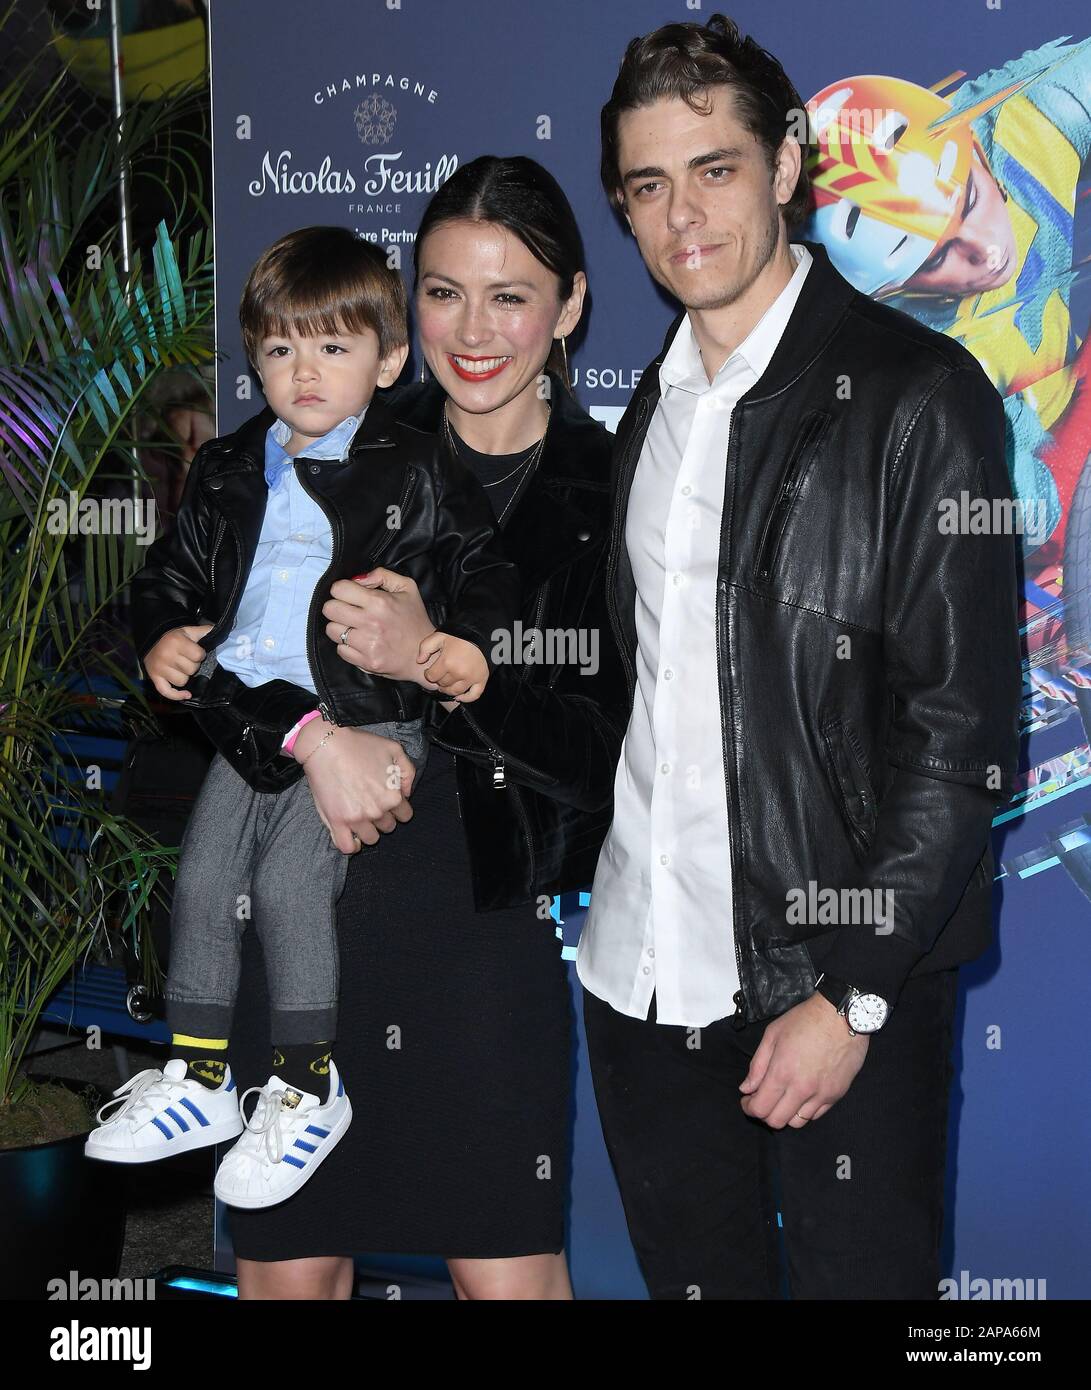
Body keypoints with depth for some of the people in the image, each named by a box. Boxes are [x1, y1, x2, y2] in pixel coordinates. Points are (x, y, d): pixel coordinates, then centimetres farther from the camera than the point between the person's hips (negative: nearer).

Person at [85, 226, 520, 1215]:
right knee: (202, 877, 3)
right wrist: (161, 634, 2)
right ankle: (198, 1080, 19)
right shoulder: (230, 473, 12)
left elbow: (483, 566, 0)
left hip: (369, 718, -6)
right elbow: (174, 569, 21)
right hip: (251, 714, 6)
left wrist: (474, 639, -18)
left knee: (289, 878, -17)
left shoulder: (418, 474, -1)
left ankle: (309, 1088, 1)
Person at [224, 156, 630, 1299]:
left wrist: (434, 663, -20)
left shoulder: (610, 499, 0)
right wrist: (314, 732, -17)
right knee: (285, 1269, 10)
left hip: (487, 917, -1)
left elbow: (609, 755, -6)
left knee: (510, 1274, 2)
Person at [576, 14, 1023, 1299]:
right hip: (640, 967, 6)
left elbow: (962, 728, -13)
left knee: (860, 1274, 6)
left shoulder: (917, 394, -10)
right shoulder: (649, 406, 11)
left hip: (841, 981, -5)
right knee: (690, 1276, 17)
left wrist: (852, 996, -15)